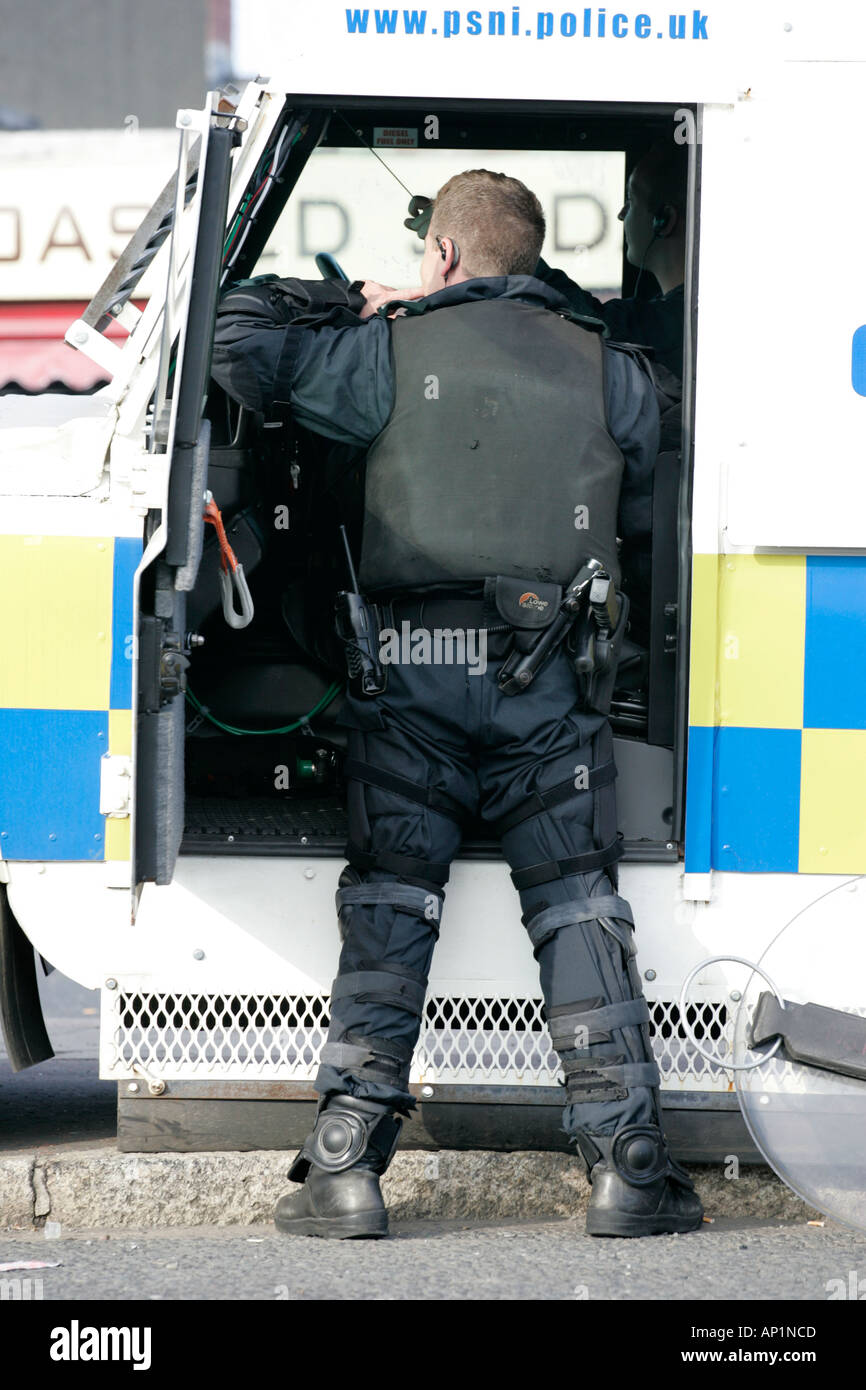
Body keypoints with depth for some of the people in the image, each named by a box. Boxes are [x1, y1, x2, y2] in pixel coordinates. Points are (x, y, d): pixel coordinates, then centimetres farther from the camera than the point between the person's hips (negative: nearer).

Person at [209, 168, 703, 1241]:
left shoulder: (391, 352, 3)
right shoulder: (603, 370, 10)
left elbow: (240, 355, 4)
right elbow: (642, 475, 25)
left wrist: (349, 307, 19)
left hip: (415, 665, -1)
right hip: (550, 671, 1)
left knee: (387, 908, 2)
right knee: (579, 910, 5)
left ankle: (346, 1163, -5)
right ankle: (625, 1163, -1)